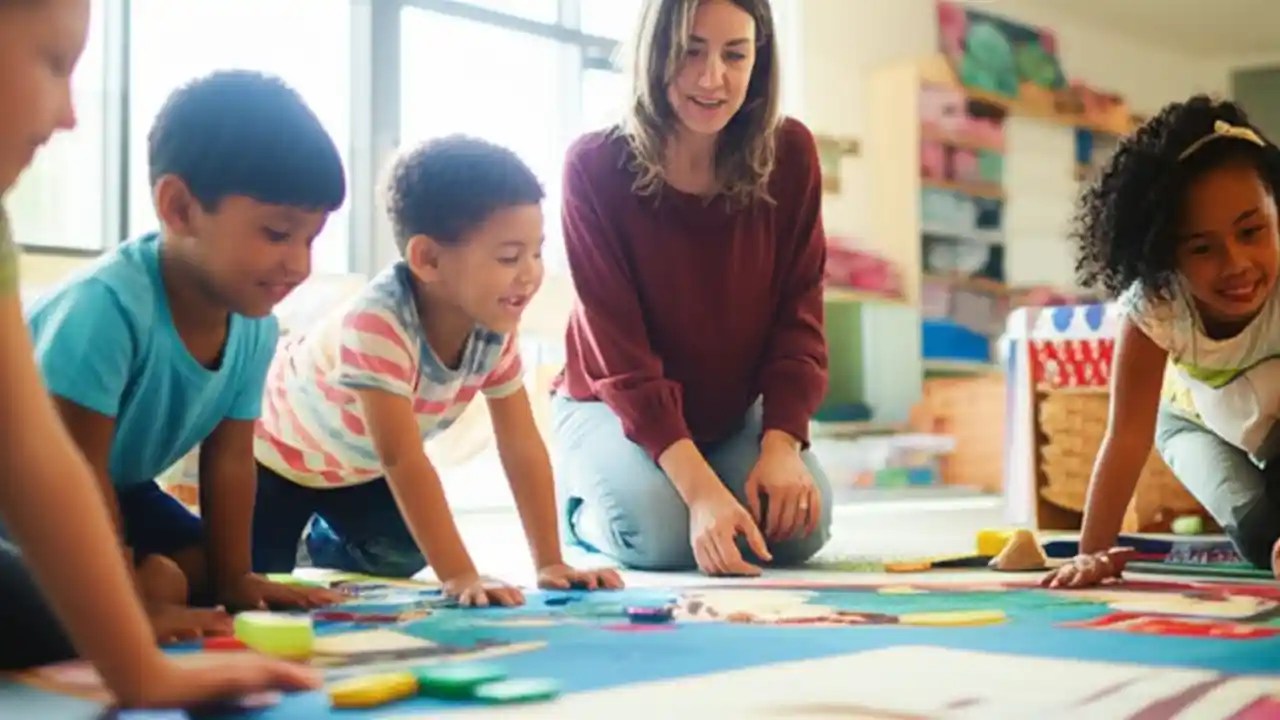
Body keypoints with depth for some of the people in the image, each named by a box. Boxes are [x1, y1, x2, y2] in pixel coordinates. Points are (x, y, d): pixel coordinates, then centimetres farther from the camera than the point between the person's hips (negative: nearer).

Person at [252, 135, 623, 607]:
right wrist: (459, 576, -47)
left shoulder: (494, 327, -22)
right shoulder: (378, 325, -44)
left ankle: (327, 542, 32)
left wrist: (550, 563, -23)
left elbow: (523, 447, -18)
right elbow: (402, 460, -45)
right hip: (276, 452, -6)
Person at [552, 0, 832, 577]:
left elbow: (798, 315, -9)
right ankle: (579, 500, 7)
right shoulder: (596, 167, -22)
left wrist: (781, 444, -25)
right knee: (660, 533, -28)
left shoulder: (789, 155, -12)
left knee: (799, 526, -21)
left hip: (736, 411, 3)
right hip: (614, 405, -3)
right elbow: (622, 354, -26)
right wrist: (701, 488, -36)